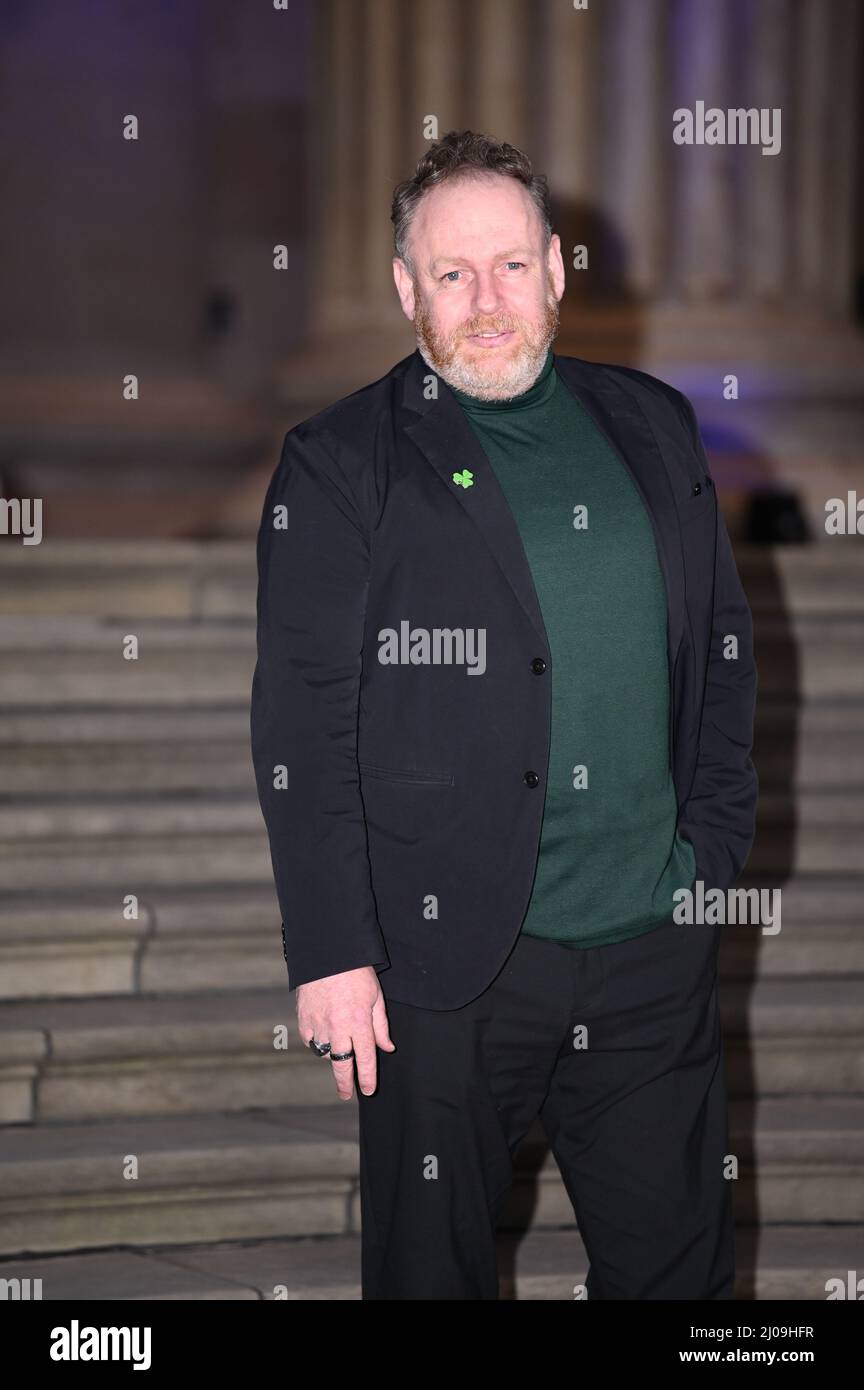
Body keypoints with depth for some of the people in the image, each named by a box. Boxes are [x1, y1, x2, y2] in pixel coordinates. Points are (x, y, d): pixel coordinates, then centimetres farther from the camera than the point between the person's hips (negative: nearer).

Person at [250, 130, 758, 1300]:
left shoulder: (652, 429, 10)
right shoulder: (342, 467, -3)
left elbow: (721, 643, 16)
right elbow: (304, 726, -7)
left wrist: (712, 845, 8)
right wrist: (332, 953, -11)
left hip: (653, 944, 4)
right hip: (446, 961, -4)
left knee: (679, 1267, 11)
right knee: (433, 1273, 7)